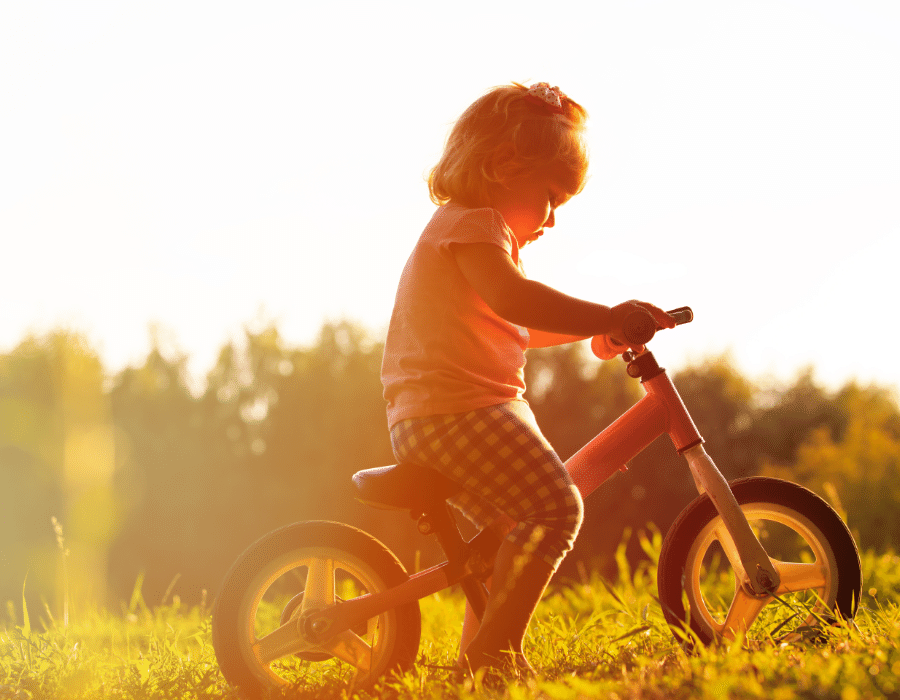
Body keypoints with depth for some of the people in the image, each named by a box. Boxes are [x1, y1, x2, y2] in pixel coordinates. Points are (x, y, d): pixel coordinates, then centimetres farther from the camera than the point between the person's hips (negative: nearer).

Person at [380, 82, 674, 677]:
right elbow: (512, 298, -27)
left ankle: (476, 651, 28)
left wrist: (594, 329, 23)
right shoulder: (472, 224, -8)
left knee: (511, 527, 23)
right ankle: (496, 649, -20)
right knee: (555, 505, -19)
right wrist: (605, 317, -26)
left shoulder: (460, 227, 27)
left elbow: (519, 329, 32)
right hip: (459, 410, -11)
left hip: (425, 419, 11)